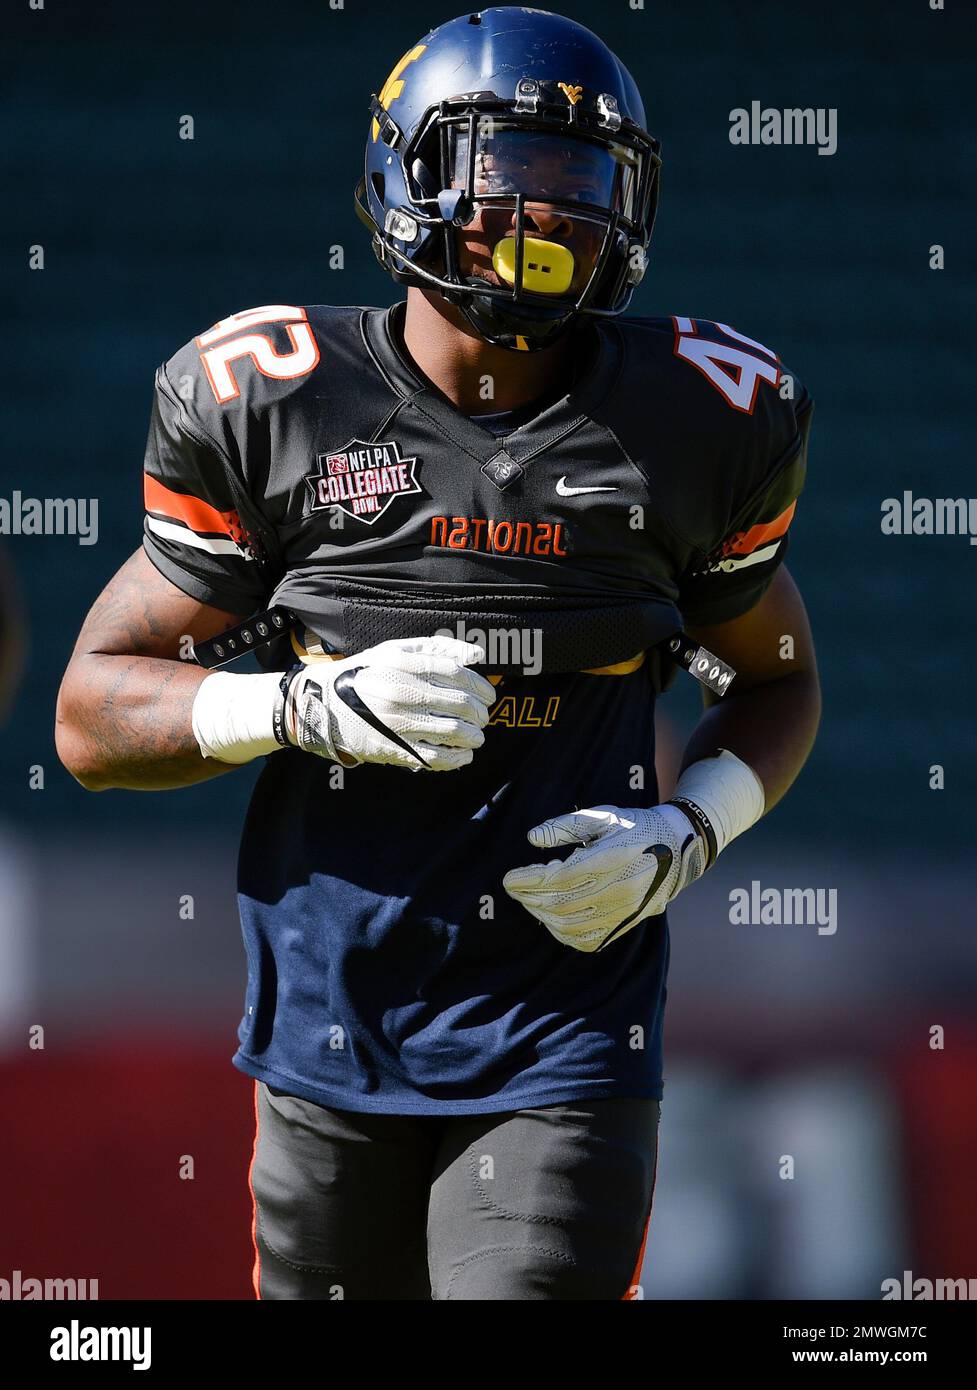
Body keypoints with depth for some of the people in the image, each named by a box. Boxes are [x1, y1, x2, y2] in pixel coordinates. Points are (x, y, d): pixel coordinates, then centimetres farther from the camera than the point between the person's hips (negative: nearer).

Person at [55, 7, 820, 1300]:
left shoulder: (693, 420, 1)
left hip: (562, 1037, -1)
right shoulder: (274, 410, -2)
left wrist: (683, 839, -4)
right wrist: (314, 707, -17)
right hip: (334, 1032, 1)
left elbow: (775, 678, 17)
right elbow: (94, 715, 1)